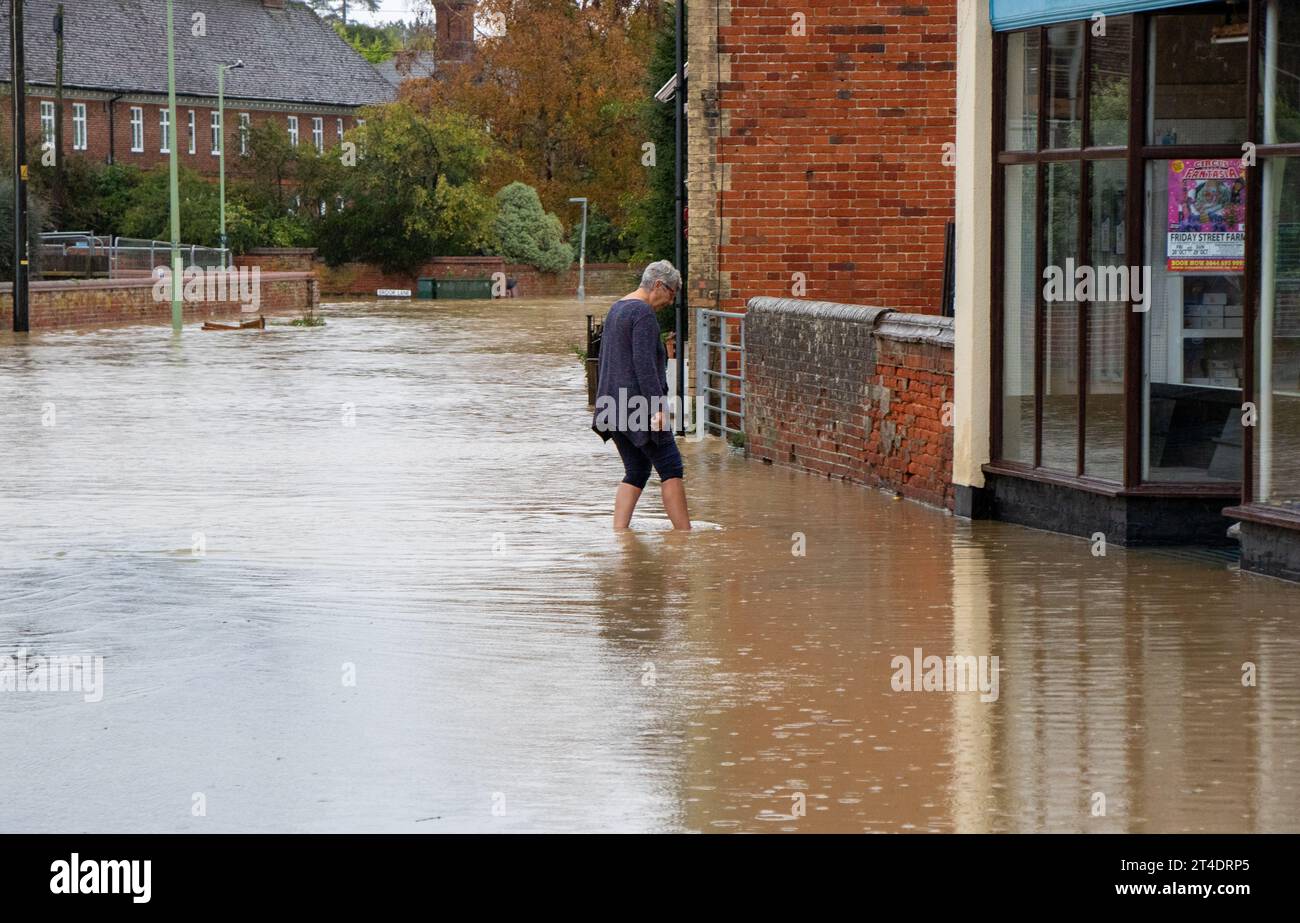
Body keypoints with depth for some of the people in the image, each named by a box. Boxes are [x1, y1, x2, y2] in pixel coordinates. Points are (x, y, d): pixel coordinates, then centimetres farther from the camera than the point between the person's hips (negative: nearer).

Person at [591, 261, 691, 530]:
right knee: (670, 467, -5)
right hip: (638, 404, -10)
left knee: (636, 472, 10)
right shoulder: (644, 313, -12)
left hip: (615, 406, 10)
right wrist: (657, 407, -24)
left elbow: (605, 359, 23)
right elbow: (644, 363, -21)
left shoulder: (617, 309, 18)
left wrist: (605, 402, 27)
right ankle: (685, 536, -7)